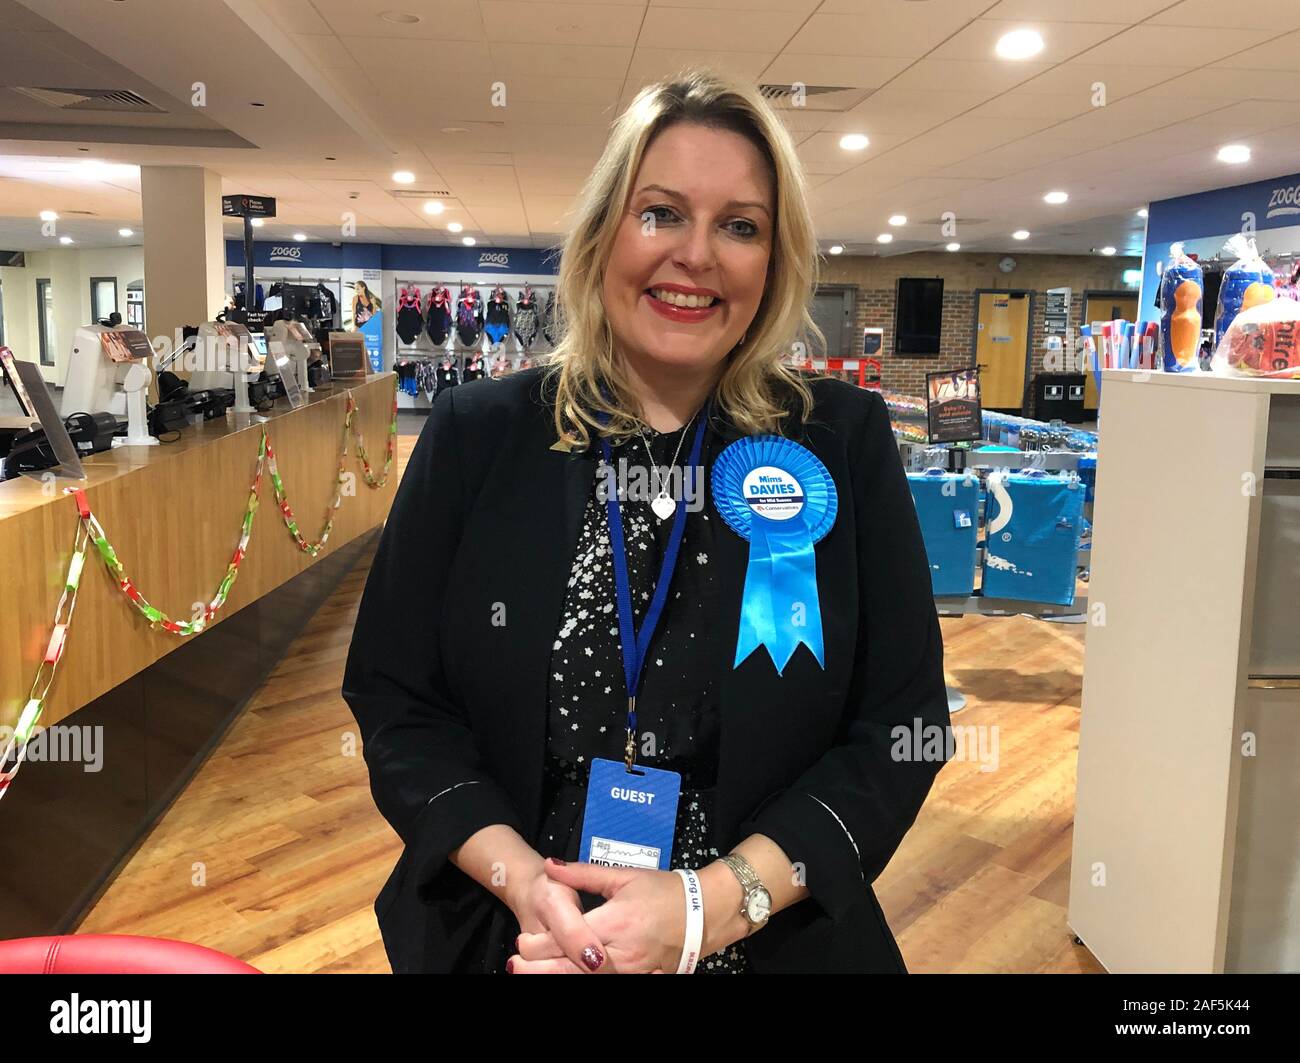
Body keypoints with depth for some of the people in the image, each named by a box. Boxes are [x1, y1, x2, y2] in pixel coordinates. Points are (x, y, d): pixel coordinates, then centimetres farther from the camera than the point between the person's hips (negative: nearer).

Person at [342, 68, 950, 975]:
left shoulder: (845, 442, -7)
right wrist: (520, 877, -19)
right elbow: (395, 701, -4)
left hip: (772, 944, 0)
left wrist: (711, 904, -19)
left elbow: (900, 725, -8)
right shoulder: (478, 433, -5)